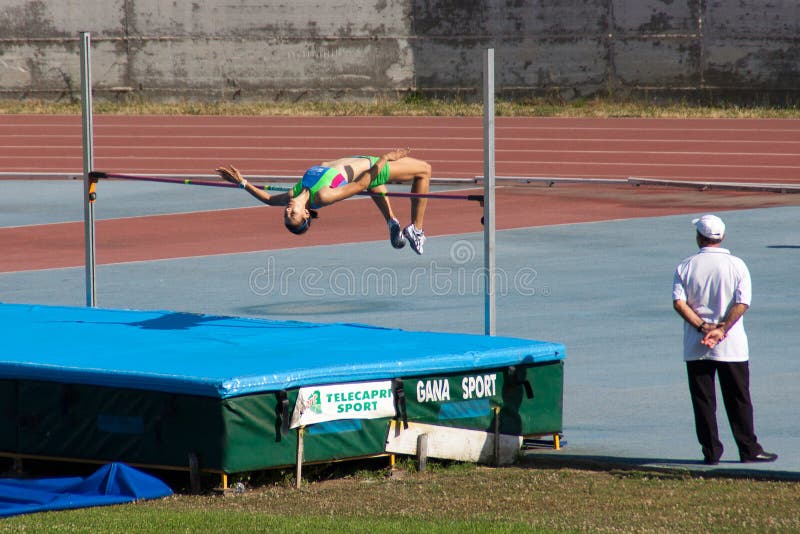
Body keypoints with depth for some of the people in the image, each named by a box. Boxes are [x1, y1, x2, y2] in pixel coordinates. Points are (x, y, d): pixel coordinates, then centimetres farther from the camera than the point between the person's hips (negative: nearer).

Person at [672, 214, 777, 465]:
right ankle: (749, 449, 7)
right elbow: (742, 303, -12)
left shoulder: (685, 267, 0)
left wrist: (703, 327, -12)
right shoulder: (736, 265, -2)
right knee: (738, 400, 7)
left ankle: (711, 451, 3)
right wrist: (721, 330, -14)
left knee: (702, 401, 5)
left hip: (695, 348, 0)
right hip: (731, 346, 0)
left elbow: (679, 303, -9)